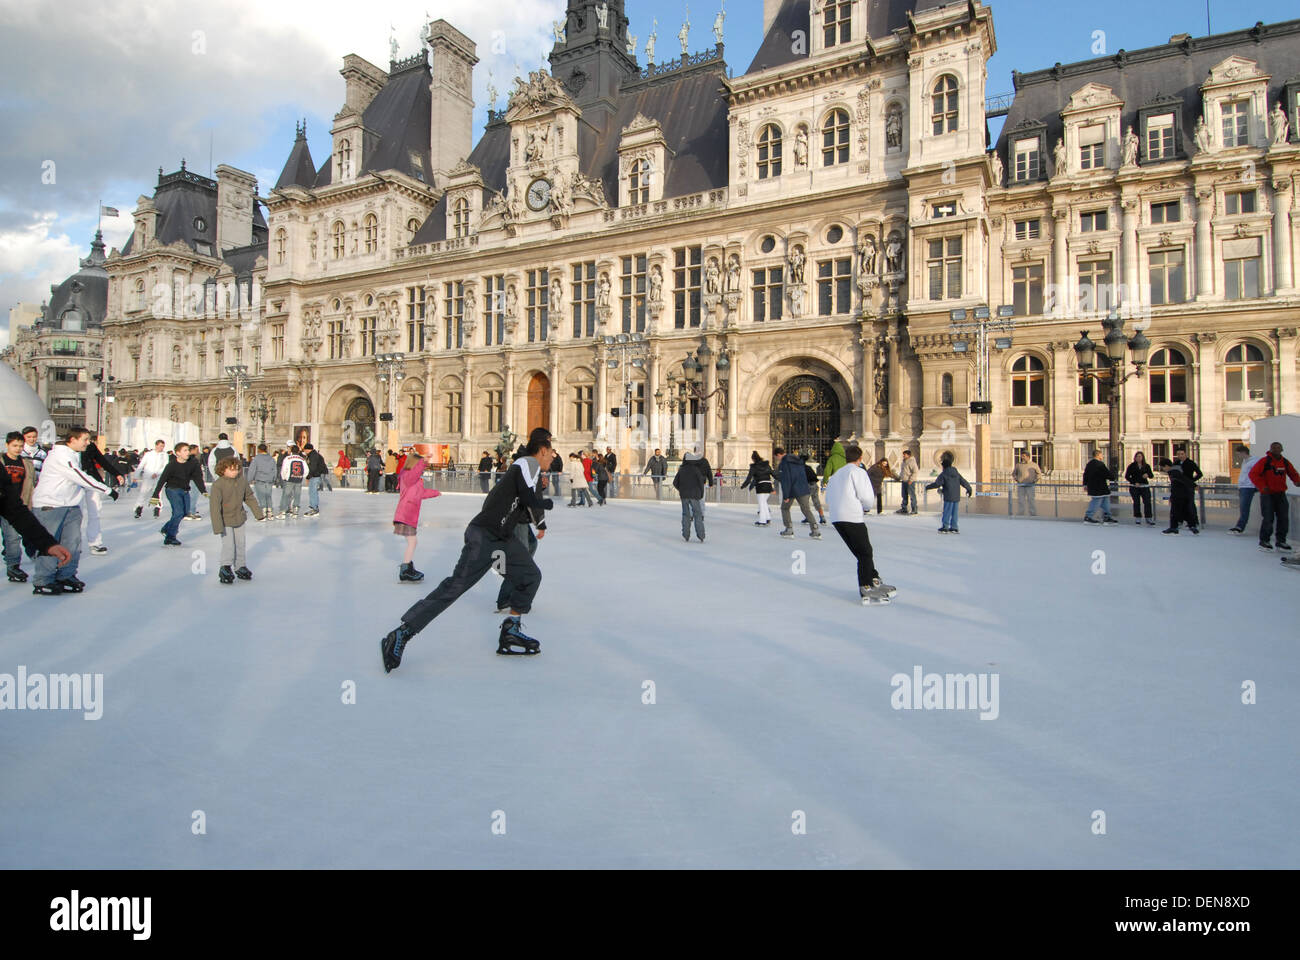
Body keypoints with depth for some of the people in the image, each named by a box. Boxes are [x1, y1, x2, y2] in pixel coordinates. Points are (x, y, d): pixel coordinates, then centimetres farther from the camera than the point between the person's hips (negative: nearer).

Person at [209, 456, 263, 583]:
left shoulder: (243, 480, -8)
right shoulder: (218, 484, -22)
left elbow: (250, 497, 7)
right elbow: (214, 506, -23)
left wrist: (258, 512, 11)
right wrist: (218, 526, -25)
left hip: (239, 518, 5)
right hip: (225, 520, -5)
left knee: (240, 544, 13)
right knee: (228, 545, -8)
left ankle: (241, 567, 28)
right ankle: (225, 568, 7)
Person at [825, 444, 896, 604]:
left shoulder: (836, 474, 22)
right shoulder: (858, 472, -1)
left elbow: (828, 497, 19)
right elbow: (867, 497, -9)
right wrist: (867, 507, 10)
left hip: (836, 519, 7)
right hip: (852, 517, -7)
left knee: (862, 553, 15)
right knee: (865, 553, 0)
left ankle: (875, 581, 22)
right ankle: (866, 590, -4)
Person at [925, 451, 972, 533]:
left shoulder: (943, 474, -9)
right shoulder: (956, 473, 11)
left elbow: (937, 484, -12)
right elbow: (963, 481, 18)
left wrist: (927, 486, 0)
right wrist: (969, 489, 30)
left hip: (948, 497, -6)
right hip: (957, 496, 6)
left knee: (947, 512, -2)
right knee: (954, 513, 11)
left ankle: (945, 527, -1)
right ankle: (954, 527, 14)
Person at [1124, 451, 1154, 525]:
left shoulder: (1147, 466, 8)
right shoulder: (1131, 466, 3)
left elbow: (1151, 476, 8)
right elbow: (1127, 476, 1)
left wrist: (1148, 475, -16)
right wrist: (1134, 482, -10)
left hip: (1145, 486, 1)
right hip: (1134, 487, -1)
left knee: (1147, 502, -9)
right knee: (1136, 502, -1)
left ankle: (1149, 519, -8)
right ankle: (1137, 517, 12)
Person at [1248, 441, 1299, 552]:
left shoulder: (1285, 462, 8)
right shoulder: (1265, 461, -9)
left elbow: (1293, 473, 19)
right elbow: (1253, 473, -12)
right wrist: (1262, 487, -18)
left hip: (1280, 494, 5)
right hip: (1267, 494, -5)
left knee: (1284, 518, 5)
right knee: (1268, 518, -8)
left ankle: (1281, 541, 16)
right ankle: (1264, 541, 4)